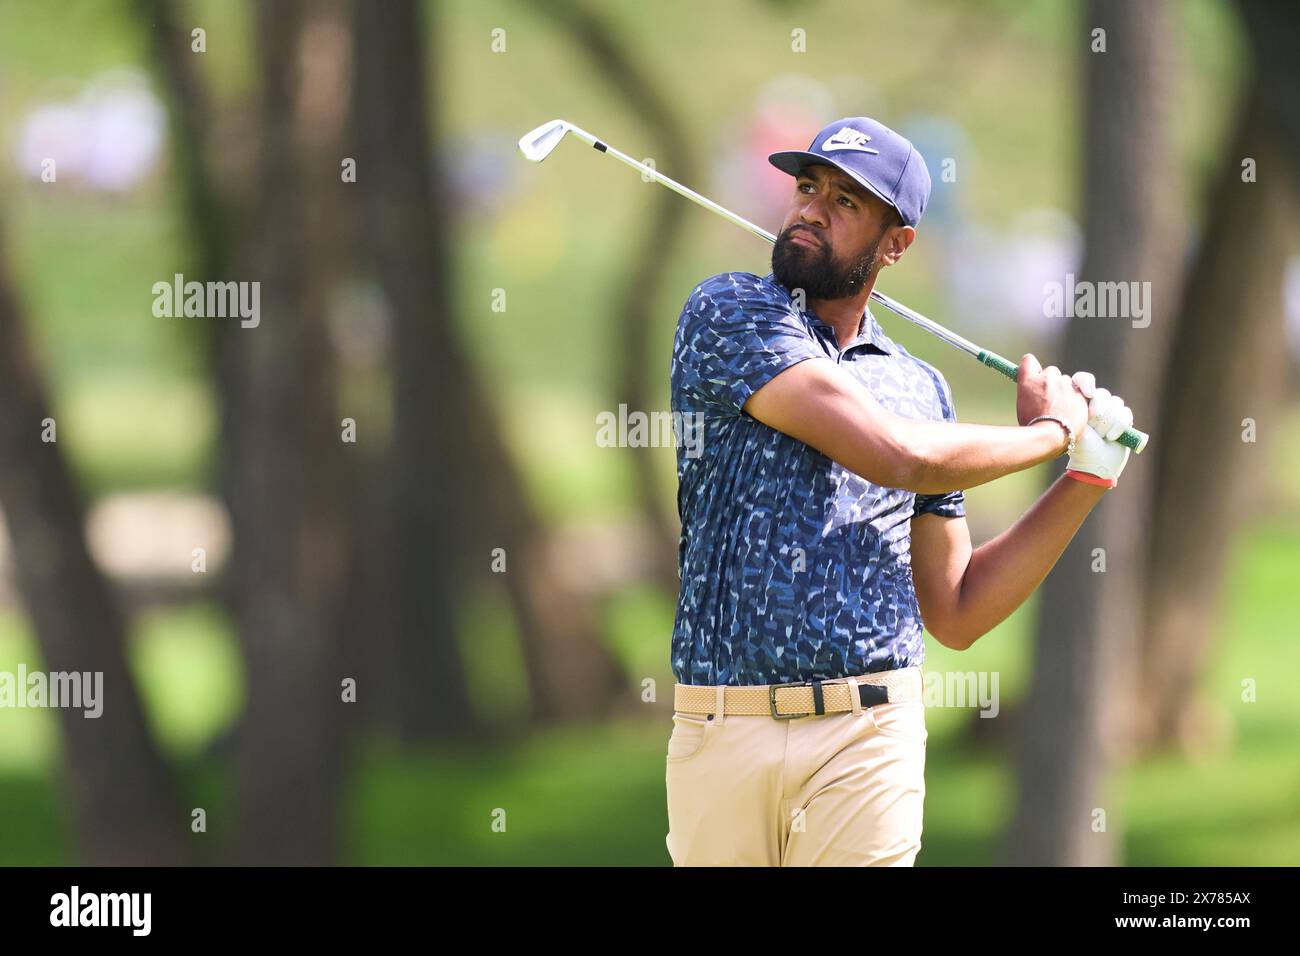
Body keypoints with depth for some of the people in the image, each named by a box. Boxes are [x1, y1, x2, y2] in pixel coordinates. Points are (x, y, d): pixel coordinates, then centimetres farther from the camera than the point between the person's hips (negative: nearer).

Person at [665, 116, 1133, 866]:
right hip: (720, 734, -2)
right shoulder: (729, 313, 1)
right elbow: (897, 455, -11)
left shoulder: (922, 390, 15)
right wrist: (1048, 432, 4)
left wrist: (1087, 477, 13)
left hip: (868, 741, 3)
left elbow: (955, 615, 17)